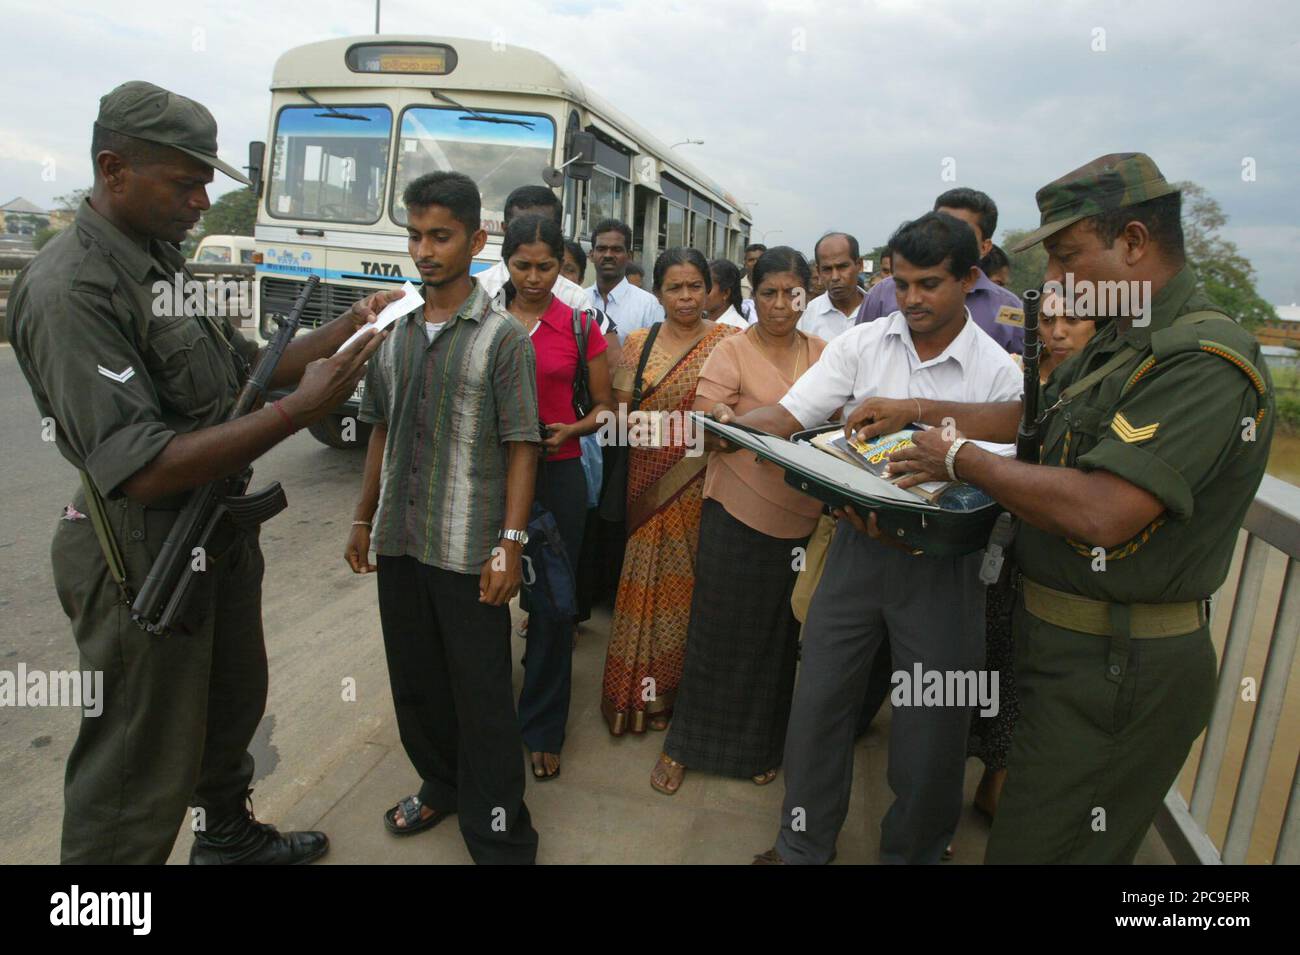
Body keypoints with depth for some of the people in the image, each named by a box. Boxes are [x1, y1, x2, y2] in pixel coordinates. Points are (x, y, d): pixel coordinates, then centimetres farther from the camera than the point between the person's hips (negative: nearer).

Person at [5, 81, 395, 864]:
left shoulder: (167, 262, 7)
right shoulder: (72, 289, -23)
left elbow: (246, 368, 11)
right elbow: (141, 470, -29)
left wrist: (348, 327, -3)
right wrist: (300, 407, -31)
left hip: (223, 535, 9)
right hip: (147, 563, -9)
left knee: (235, 703, 26)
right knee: (143, 770, 6)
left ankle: (228, 834, 49)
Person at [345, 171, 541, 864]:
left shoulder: (502, 336, -7)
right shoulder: (393, 329, 9)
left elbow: (520, 447, -8)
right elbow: (382, 430, 15)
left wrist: (510, 542, -14)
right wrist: (364, 519, 15)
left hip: (468, 548, -5)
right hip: (399, 542, 6)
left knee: (481, 696, 3)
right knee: (413, 680, 18)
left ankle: (497, 836, 18)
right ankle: (441, 785, 40)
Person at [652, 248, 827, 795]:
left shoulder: (822, 353, 9)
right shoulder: (732, 351, -4)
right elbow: (707, 422, -13)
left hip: (802, 519, 4)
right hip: (739, 517, -4)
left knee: (779, 636, 14)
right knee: (720, 631, 6)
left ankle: (759, 746, 33)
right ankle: (685, 744, 24)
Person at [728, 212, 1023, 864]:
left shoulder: (998, 372, -8)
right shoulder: (863, 343, -1)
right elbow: (786, 415, -7)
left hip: (940, 560, -2)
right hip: (856, 546, 2)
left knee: (930, 727, 10)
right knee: (818, 701, 10)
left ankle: (911, 850, 39)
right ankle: (804, 846, 33)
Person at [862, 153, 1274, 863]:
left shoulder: (1203, 362, -23)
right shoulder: (1119, 344, 10)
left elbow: (1097, 515, -32)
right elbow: (1031, 416, 22)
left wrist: (959, 458, -19)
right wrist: (915, 411, 17)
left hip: (1115, 671, -10)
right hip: (1067, 645, 10)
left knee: (1035, 848, 2)